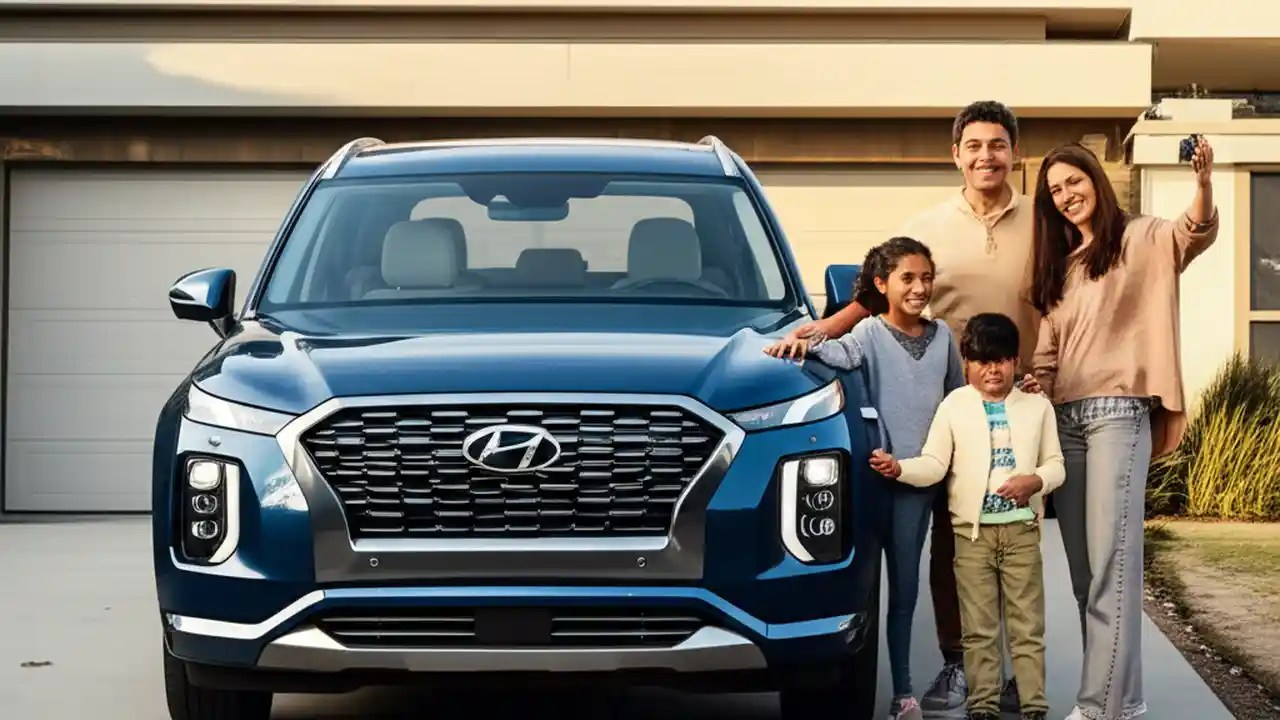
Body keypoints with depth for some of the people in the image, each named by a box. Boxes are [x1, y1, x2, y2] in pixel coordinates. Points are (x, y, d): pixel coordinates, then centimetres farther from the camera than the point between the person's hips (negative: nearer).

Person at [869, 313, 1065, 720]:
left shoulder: (1037, 406, 6)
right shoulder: (954, 405, 2)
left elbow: (1055, 465, 7)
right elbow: (934, 466, -3)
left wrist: (1035, 480, -14)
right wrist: (899, 468, -22)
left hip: (1021, 529, 1)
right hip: (972, 530, -1)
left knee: (1027, 625, 4)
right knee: (978, 627, 3)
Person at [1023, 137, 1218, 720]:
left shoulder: (1139, 240, 1)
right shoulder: (1056, 265, 20)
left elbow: (1194, 234, -20)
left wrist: (1203, 184, -40)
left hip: (1118, 411, -7)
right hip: (1064, 417, 7)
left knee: (1111, 561, -11)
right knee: (1084, 568, 6)